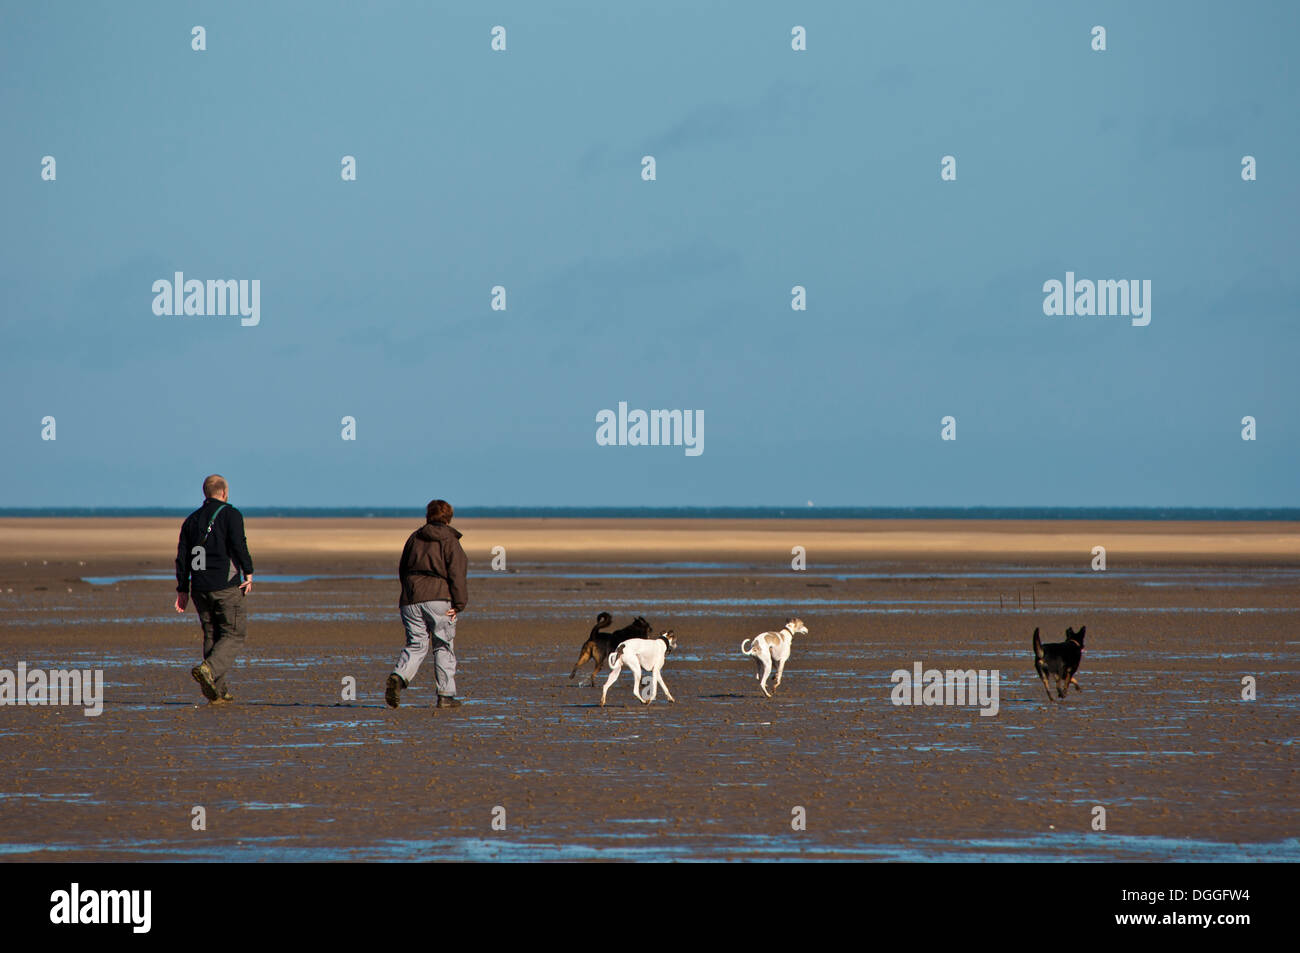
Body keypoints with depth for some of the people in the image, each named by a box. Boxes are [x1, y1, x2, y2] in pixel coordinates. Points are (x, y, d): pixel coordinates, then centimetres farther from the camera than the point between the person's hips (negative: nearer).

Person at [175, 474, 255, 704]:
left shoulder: (192, 519, 14)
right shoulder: (230, 514, -2)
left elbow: (182, 556, 11)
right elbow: (238, 545, -16)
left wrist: (182, 590, 13)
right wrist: (248, 573, -11)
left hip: (200, 589, 6)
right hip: (226, 586, -6)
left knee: (212, 636, 12)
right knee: (234, 635, -1)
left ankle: (217, 691, 7)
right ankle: (208, 669, -26)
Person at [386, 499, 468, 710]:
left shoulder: (414, 539, 14)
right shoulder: (449, 541, -1)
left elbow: (402, 571, 20)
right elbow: (456, 574, -10)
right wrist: (459, 604, -9)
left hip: (411, 600, 4)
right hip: (439, 599, -4)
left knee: (416, 645, 6)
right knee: (444, 647, 5)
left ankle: (399, 677, -21)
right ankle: (445, 695, 5)